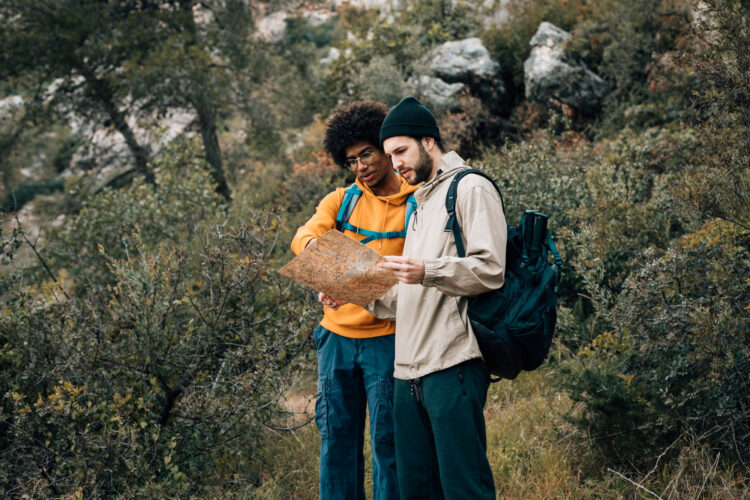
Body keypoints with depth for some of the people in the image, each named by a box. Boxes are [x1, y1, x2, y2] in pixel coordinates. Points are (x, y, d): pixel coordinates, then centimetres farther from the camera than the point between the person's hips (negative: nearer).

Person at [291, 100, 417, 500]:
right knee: (337, 439, 9)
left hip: (386, 337, -4)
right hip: (337, 336, 4)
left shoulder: (416, 203, -1)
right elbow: (303, 236, -5)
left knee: (387, 442, 0)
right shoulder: (341, 201, 11)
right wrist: (316, 246, -29)